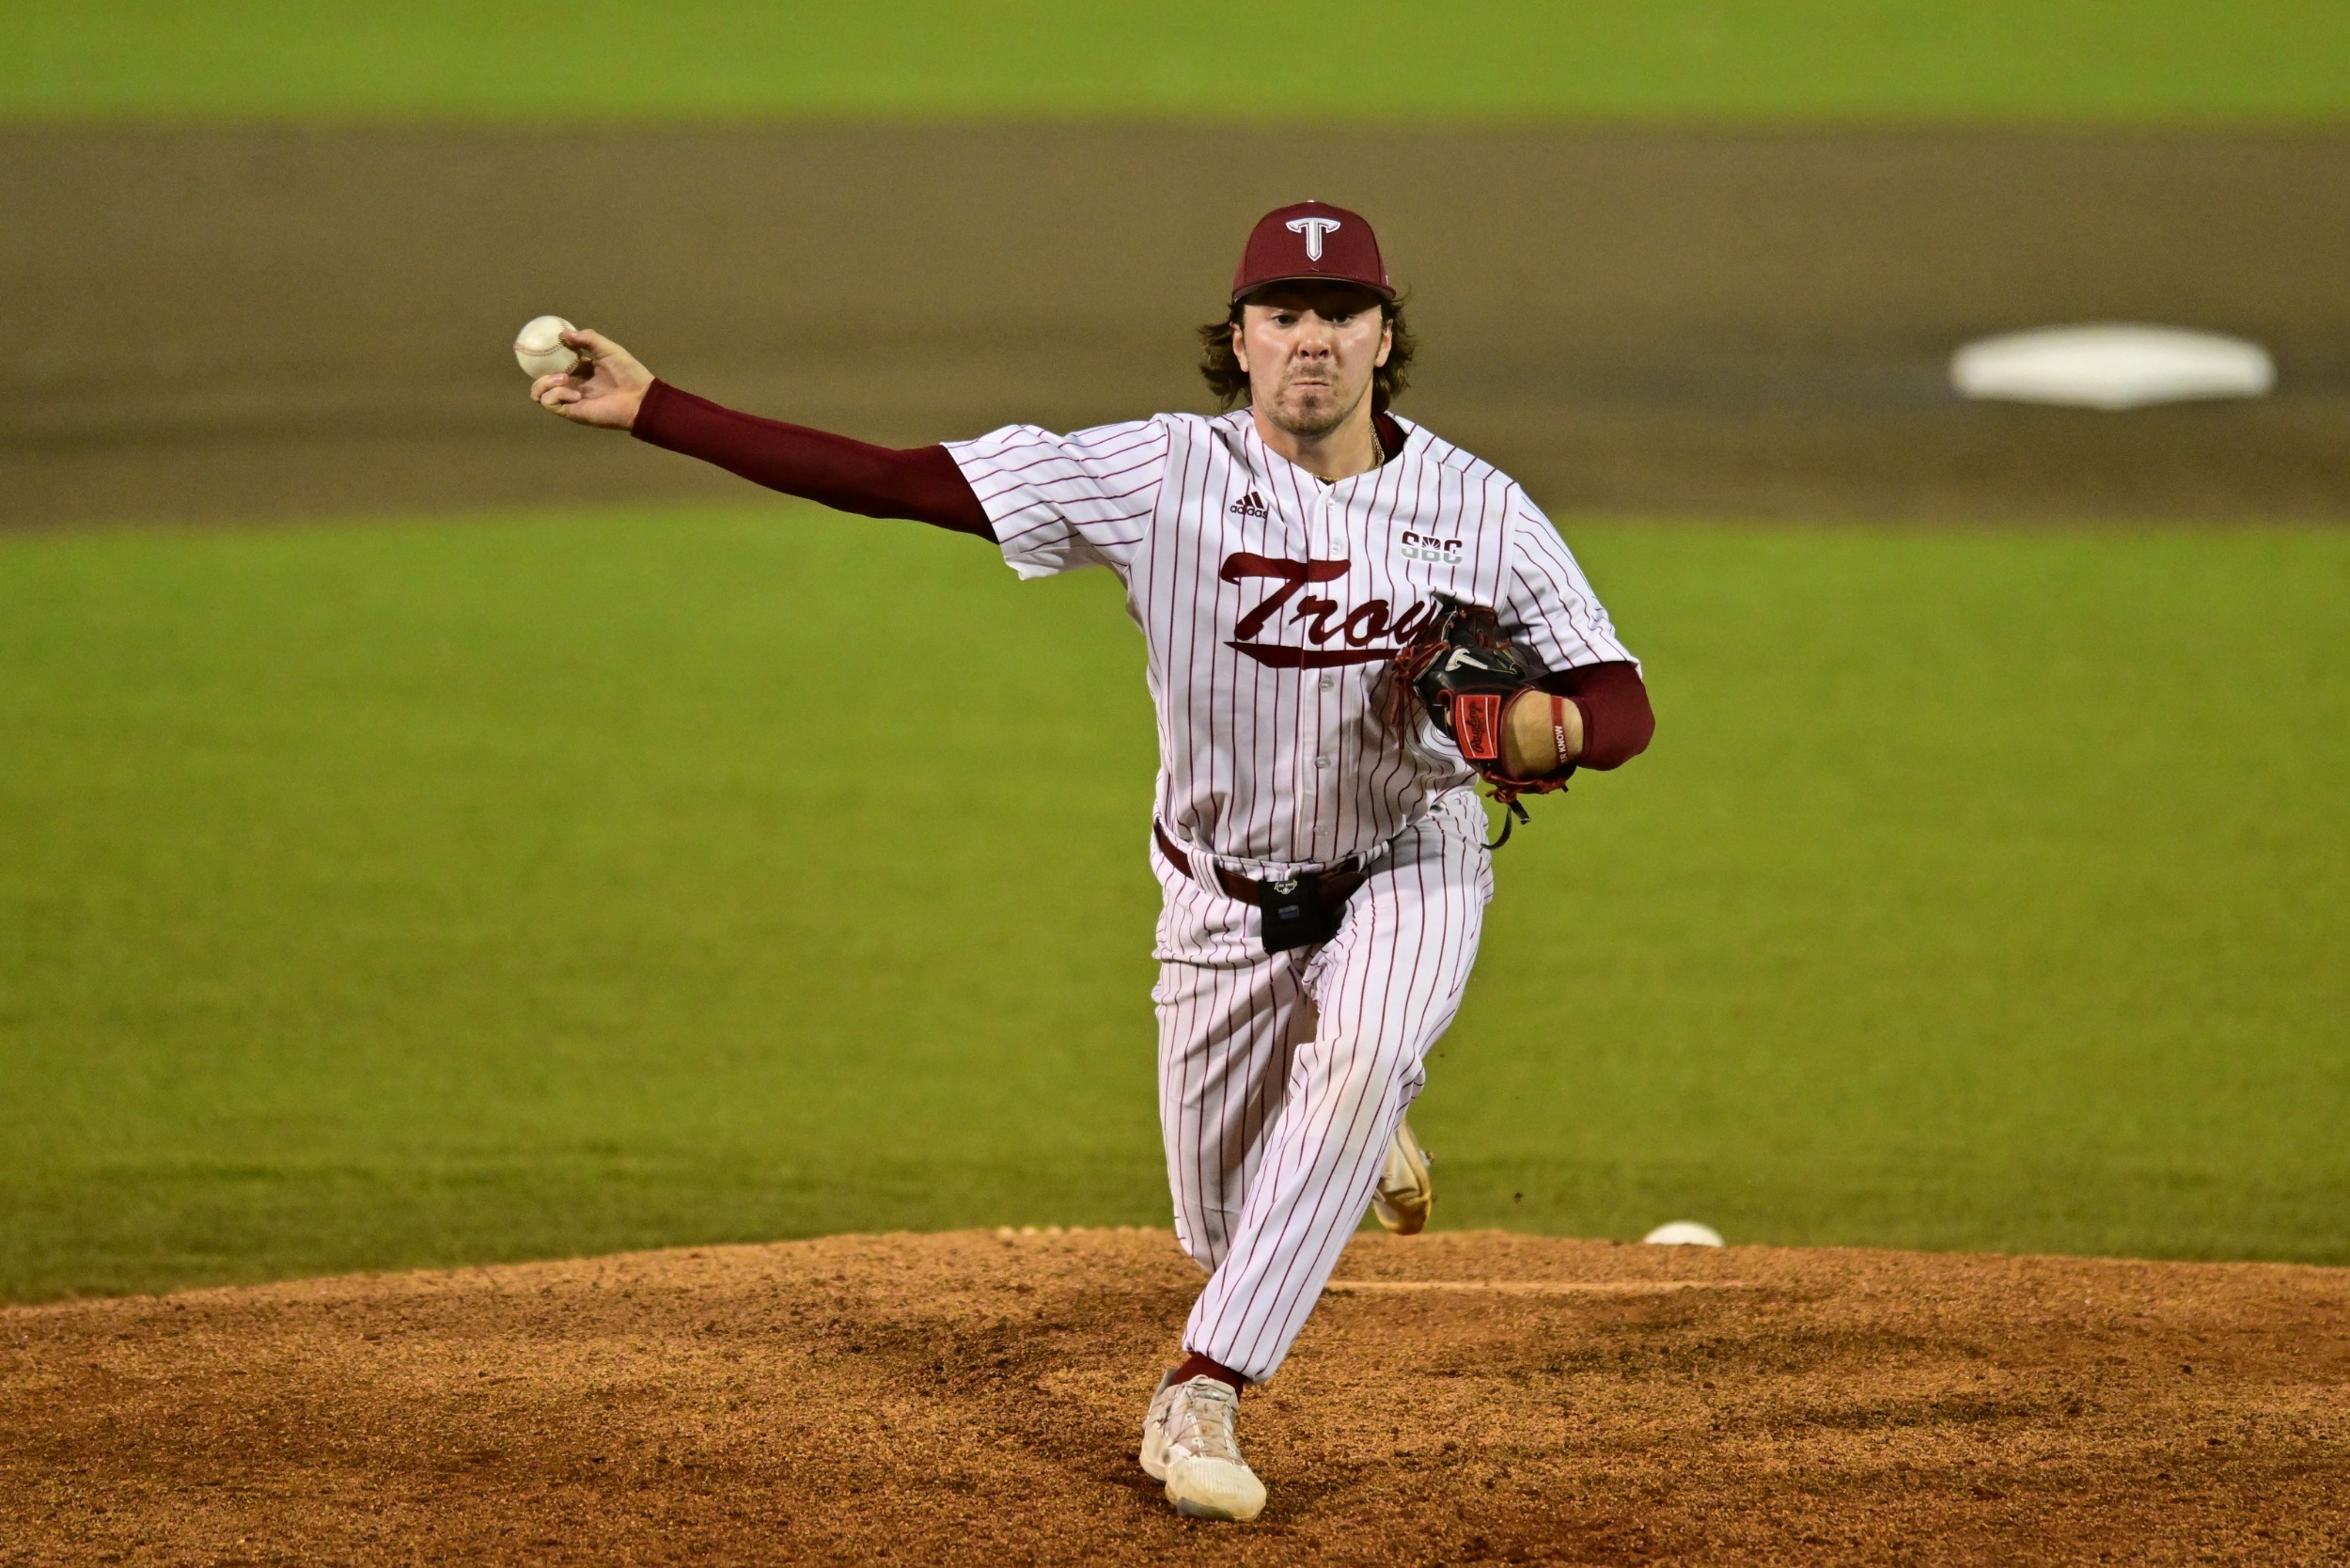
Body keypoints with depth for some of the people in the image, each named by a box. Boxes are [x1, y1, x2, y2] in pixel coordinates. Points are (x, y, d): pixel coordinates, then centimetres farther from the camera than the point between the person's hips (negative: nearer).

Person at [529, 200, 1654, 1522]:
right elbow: (893, 478, -22)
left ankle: (1203, 1393, -25)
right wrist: (654, 412, -28)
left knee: (1362, 1060, -33)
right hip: (1226, 898, 1)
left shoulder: (1481, 509, -15)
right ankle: (1352, 1132, 49)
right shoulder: (1162, 475, -18)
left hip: (1408, 871, -1)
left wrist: (1553, 730, -35)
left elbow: (1623, 702, -9)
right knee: (1228, 1234, 10)